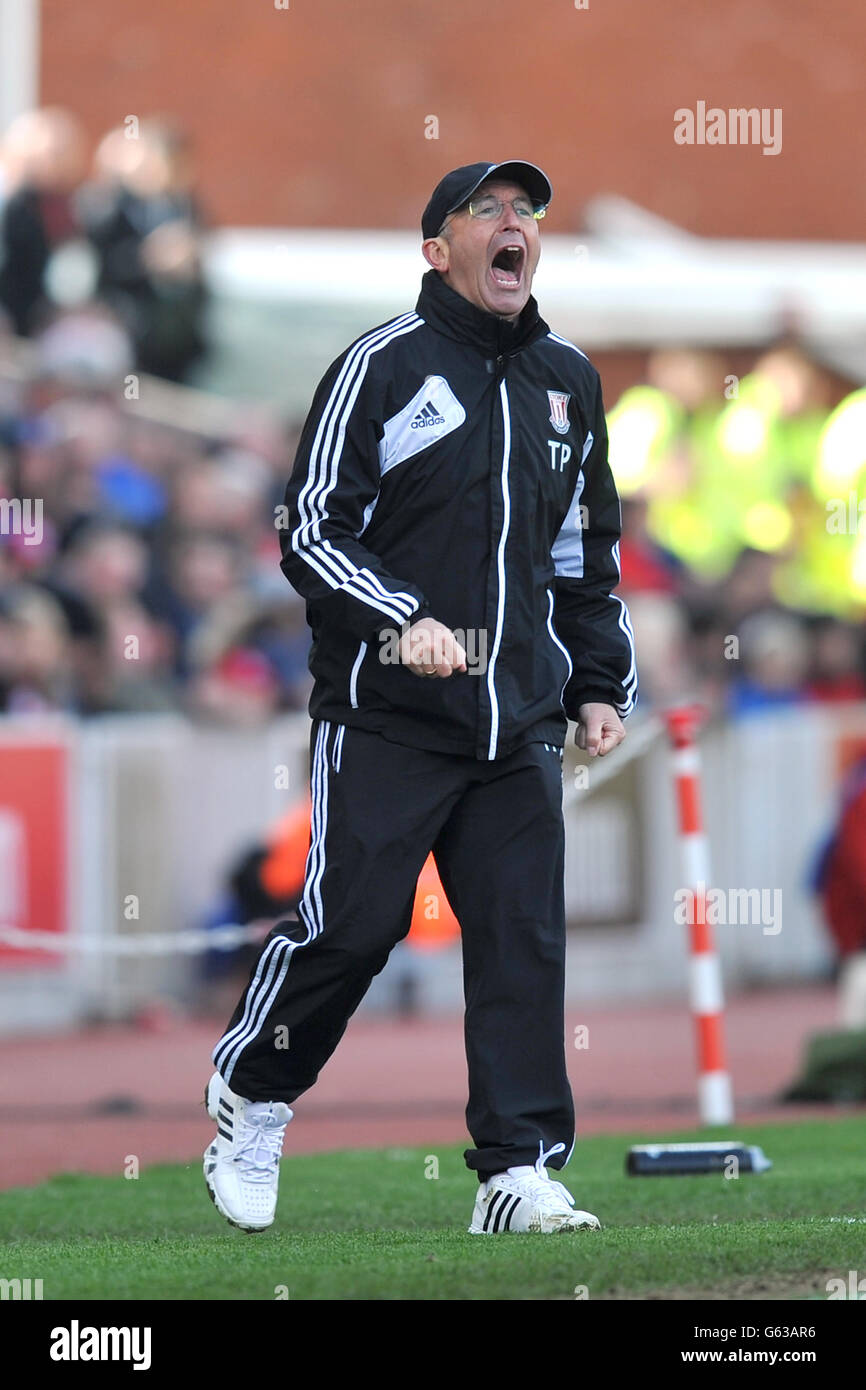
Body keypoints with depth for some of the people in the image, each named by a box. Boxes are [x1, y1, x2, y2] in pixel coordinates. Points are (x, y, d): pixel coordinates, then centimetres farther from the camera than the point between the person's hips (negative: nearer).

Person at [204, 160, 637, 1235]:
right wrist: (403, 621, -20)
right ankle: (249, 1106, 17)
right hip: (385, 717, -5)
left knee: (526, 939, -3)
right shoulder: (384, 367, -3)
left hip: (521, 724, 5)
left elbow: (587, 557, 25)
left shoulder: (567, 382, 16)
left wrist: (600, 687, 16)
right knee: (351, 924, -6)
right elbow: (311, 531, -6)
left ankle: (520, 1170, 0)